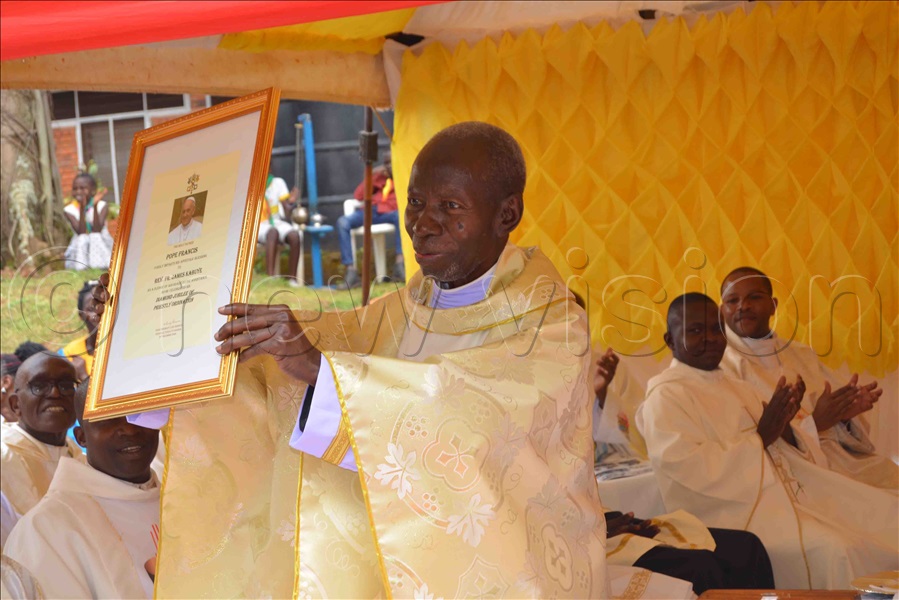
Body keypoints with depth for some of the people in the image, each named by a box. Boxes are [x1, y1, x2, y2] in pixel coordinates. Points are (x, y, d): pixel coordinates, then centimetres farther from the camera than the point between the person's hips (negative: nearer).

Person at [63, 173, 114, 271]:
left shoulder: (102, 206, -9)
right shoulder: (69, 210, -7)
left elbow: (97, 230, -21)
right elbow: (81, 233, -20)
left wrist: (95, 206, -30)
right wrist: (82, 209, -30)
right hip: (80, 247, 0)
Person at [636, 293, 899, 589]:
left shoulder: (736, 388, 19)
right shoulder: (665, 397, -6)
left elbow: (789, 450, 15)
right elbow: (692, 470, -19)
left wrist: (784, 428, -7)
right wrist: (760, 436, -15)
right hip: (735, 509, -8)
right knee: (833, 550, -29)